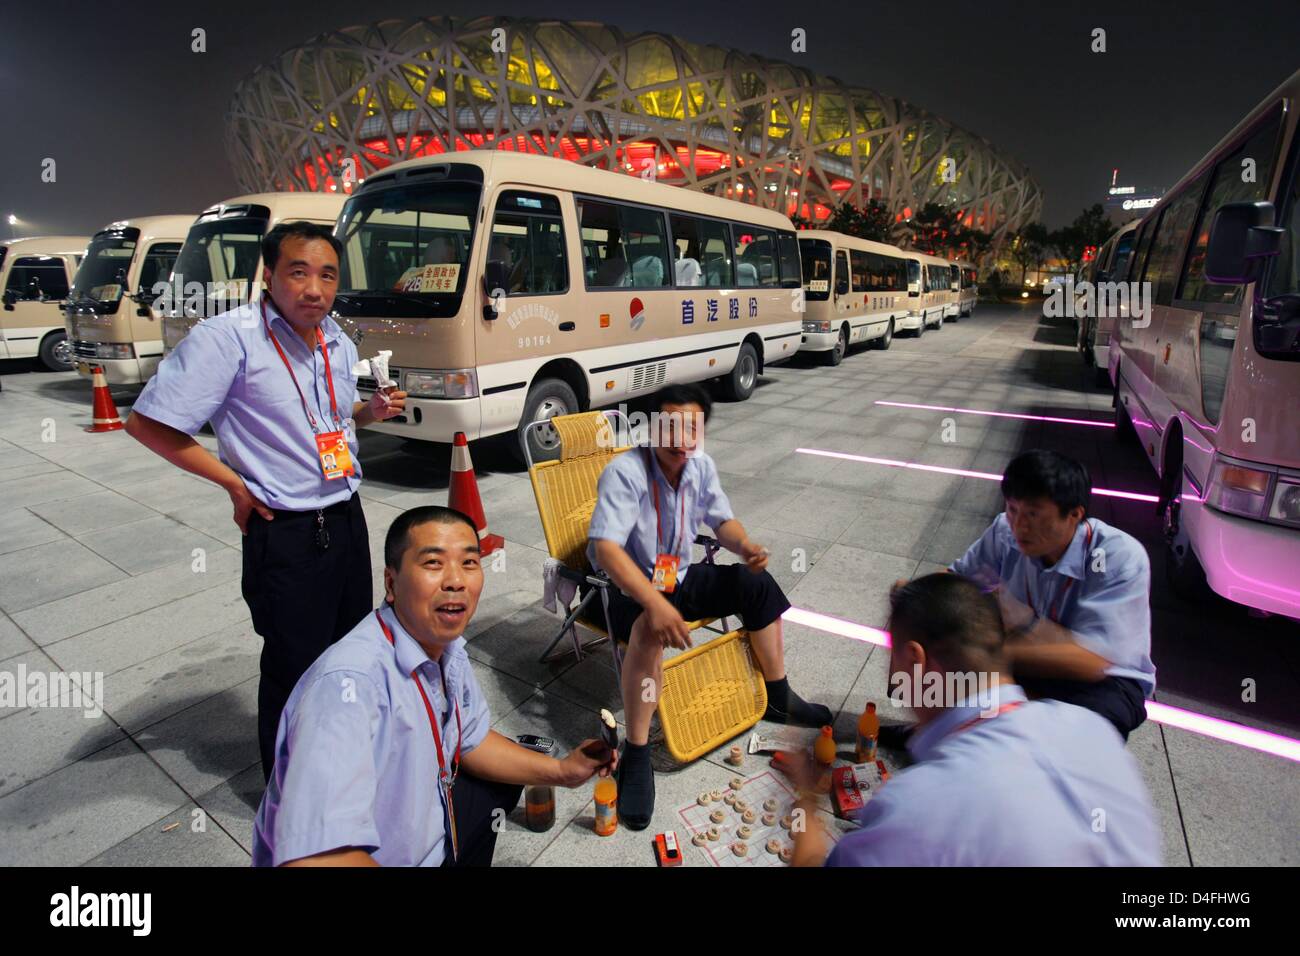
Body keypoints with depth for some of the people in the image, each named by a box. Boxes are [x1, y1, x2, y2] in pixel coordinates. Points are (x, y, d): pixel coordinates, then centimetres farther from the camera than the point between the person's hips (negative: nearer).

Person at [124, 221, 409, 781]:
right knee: (295, 671, 6)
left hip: (347, 519, 7)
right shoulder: (229, 337, -15)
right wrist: (236, 485, -11)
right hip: (285, 533, -7)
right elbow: (147, 424, -12)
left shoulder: (338, 343, 7)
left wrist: (372, 410, 1)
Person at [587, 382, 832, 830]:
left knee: (757, 583, -1)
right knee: (650, 630, -37)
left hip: (679, 578, 7)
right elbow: (606, 548, -35)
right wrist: (655, 604, -47)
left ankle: (778, 698, 17)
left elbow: (722, 520, 7)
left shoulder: (701, 466, -5)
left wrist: (746, 547, -17)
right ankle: (636, 754, -20)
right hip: (630, 589, -7)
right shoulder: (624, 473, -26)